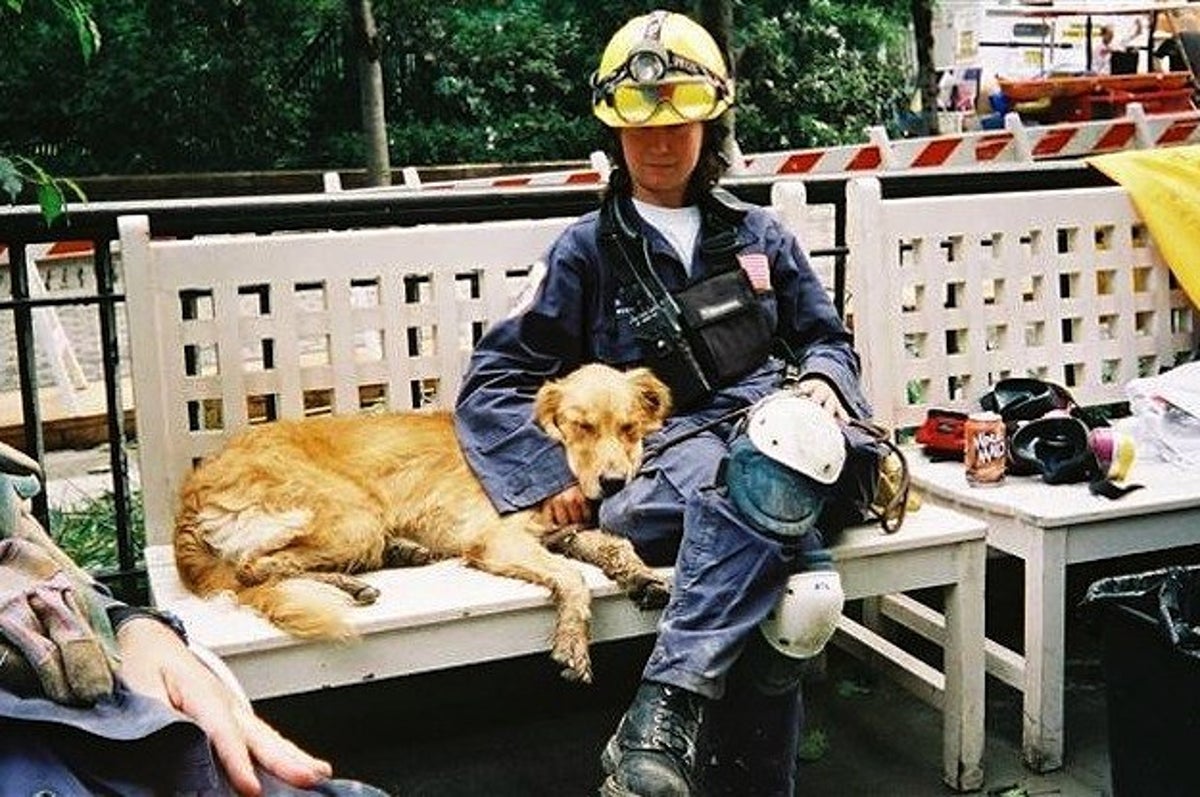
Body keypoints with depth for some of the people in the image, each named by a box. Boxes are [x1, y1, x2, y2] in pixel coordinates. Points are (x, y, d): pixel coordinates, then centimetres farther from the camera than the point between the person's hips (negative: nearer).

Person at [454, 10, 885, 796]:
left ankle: (662, 716, -37)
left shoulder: (757, 234, 21)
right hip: (652, 469, -3)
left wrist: (821, 382, -1)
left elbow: (827, 340, 25)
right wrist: (550, 478, -9)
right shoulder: (587, 250, 12)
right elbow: (492, 384, 8)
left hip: (768, 433, 3)